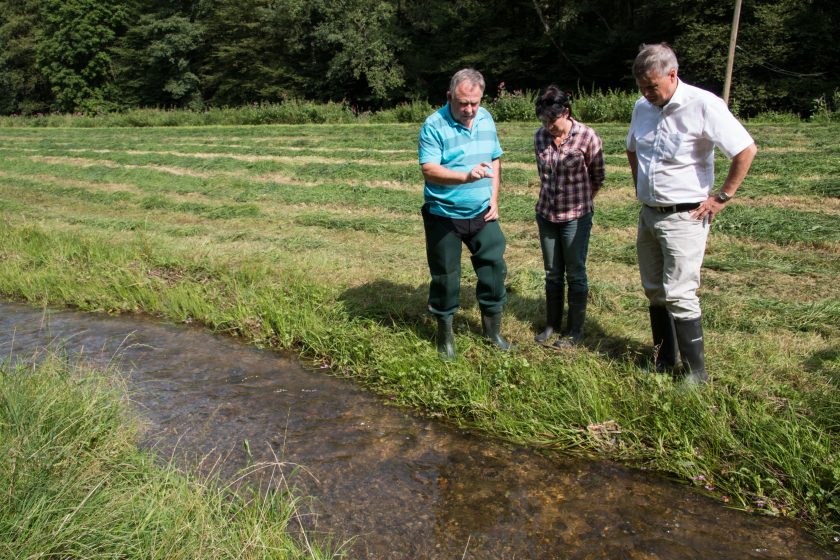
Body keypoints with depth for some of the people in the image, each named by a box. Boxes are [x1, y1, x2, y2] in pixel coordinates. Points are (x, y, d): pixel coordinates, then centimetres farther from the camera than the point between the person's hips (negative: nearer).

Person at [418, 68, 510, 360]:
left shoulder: (486, 119, 4)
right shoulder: (434, 125, -14)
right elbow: (429, 170, -22)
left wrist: (493, 199, 3)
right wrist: (467, 176, -35)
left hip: (482, 214, 5)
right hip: (444, 216, -5)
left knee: (494, 268, 9)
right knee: (445, 276, 7)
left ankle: (492, 330, 27)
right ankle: (445, 334, 25)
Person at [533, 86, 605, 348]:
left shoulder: (587, 137, -14)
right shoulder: (540, 137, -1)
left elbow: (597, 177, -2)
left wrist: (580, 202, 7)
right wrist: (551, 198, 12)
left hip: (576, 217, -4)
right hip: (546, 214, 4)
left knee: (575, 274, 5)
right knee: (552, 274, 15)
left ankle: (575, 329, 18)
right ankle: (552, 324, 28)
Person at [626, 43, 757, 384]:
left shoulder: (703, 105, -15)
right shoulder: (642, 107, 6)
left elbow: (746, 150, -15)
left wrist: (722, 197, -12)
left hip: (684, 216, -7)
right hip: (648, 213, 7)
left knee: (678, 295, -9)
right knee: (654, 291, 13)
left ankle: (697, 372, 4)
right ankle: (664, 362, 27)